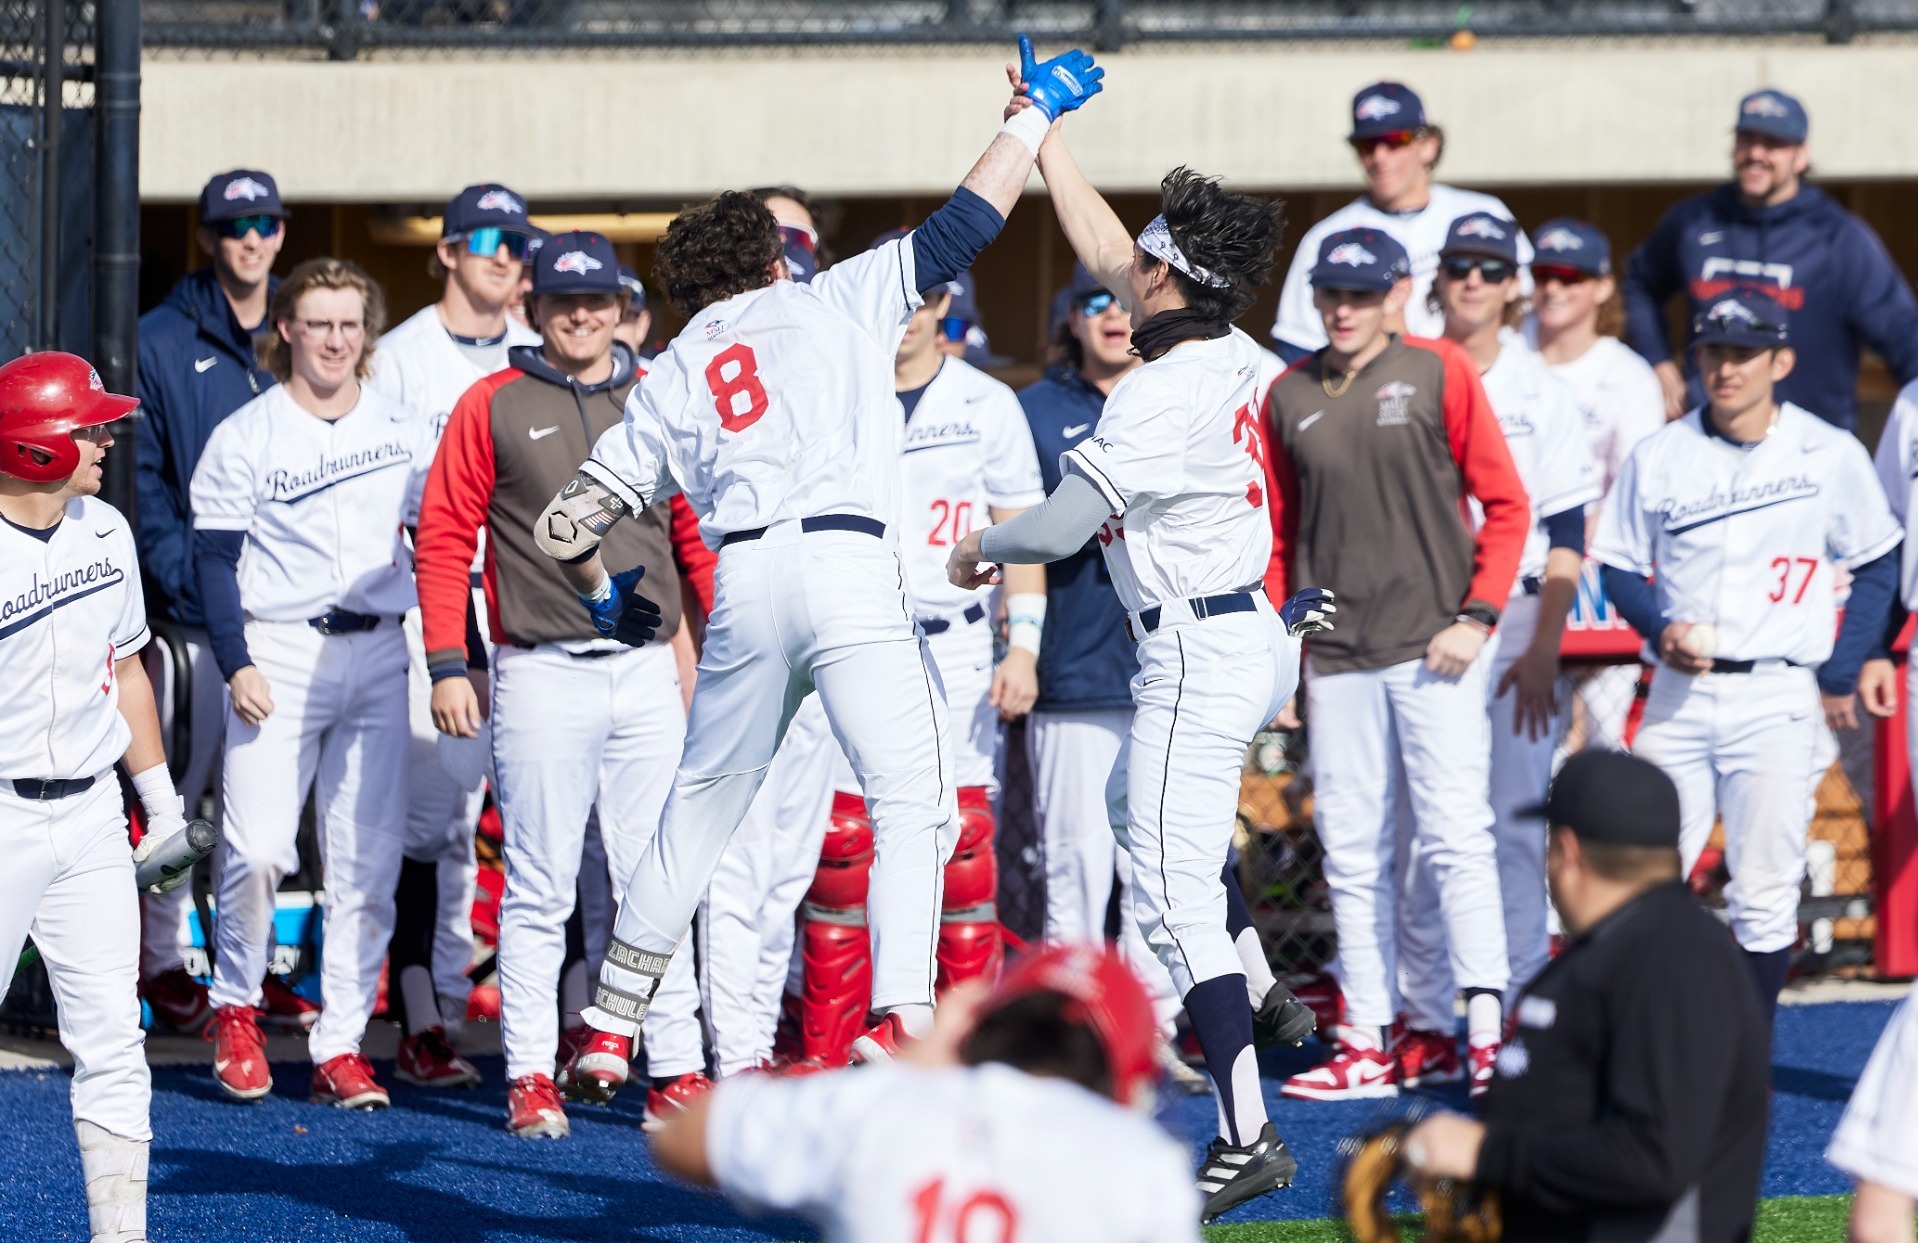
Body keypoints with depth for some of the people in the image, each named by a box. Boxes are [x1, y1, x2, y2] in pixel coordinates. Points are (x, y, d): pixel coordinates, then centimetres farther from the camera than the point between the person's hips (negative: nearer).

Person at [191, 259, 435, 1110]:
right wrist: (236, 664, -12)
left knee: (370, 861, 0)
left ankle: (341, 1046, 5)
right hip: (278, 654, -3)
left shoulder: (404, 434, 10)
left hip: (378, 657, 3)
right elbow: (215, 560, -2)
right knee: (258, 848, -13)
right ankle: (235, 1011, 9)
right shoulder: (246, 435, 0)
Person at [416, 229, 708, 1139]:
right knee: (539, 887, 0)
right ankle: (531, 1079, 3)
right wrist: (446, 665, -5)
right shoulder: (493, 406, 3)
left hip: (647, 669, 2)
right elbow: (444, 538, 2)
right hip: (541, 675, -2)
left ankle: (676, 1071, 5)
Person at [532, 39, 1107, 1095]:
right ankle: (900, 1017, -25)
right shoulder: (836, 301, 17)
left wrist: (605, 598, 41)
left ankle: (610, 1025, 22)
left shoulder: (669, 382, 22)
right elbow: (964, 224, 18)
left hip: (743, 583, 3)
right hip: (852, 566, -3)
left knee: (700, 811, 17)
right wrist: (1036, 113, 31)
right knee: (912, 804, -6)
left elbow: (566, 526, 20)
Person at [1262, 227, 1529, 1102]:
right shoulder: (1289, 397, 10)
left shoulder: (1439, 373, 0)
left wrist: (1476, 618, -8)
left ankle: (1487, 1029, -9)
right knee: (1351, 854, 4)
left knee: (1455, 835, -9)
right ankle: (1367, 1045, 8)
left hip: (1433, 647, -4)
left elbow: (1505, 505, 0)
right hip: (1335, 659, 4)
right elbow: (1275, 536, 16)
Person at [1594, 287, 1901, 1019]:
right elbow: (1619, 566, 12)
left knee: (1764, 894, -2)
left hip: (1777, 700, -2)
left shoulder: (1829, 456, 0)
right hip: (1681, 694, 2)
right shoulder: (1659, 457, 4)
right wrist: (1659, 629, -7)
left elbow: (1877, 567, 9)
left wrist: (1840, 677, 4)